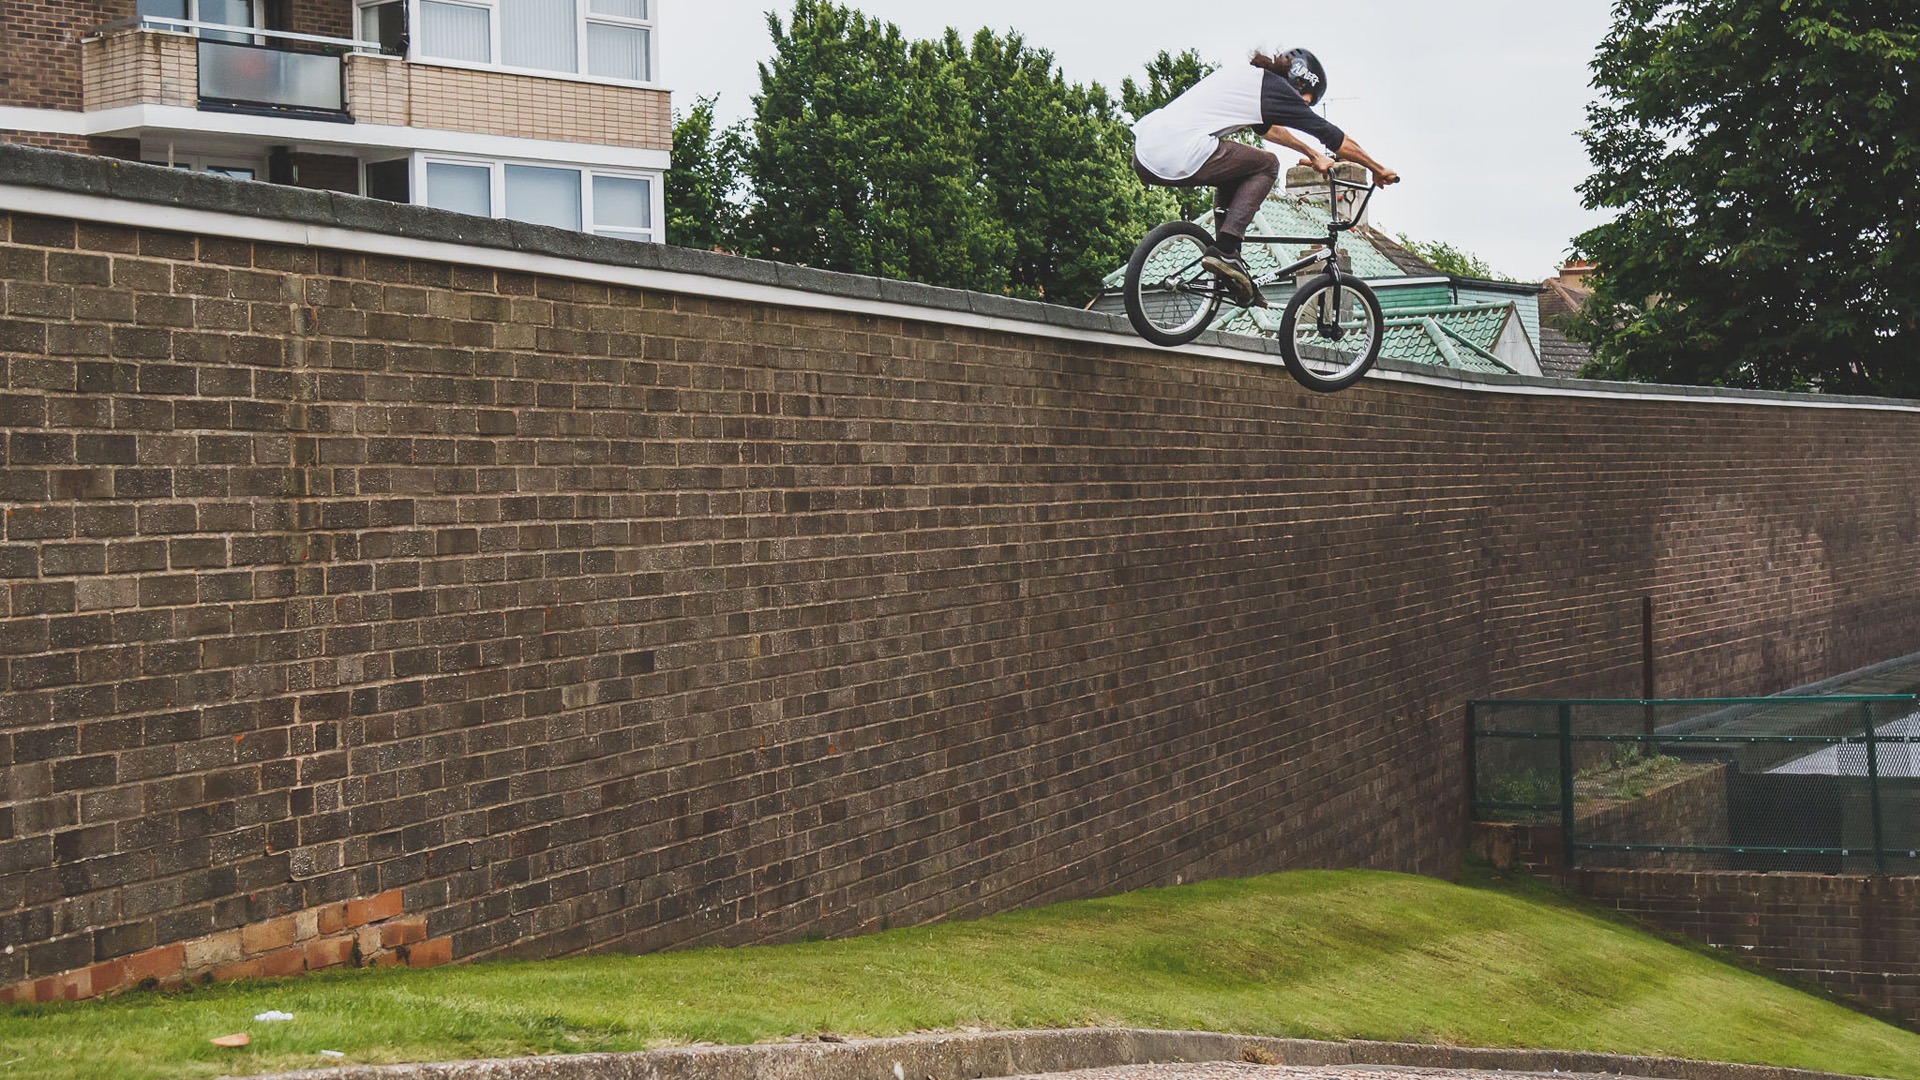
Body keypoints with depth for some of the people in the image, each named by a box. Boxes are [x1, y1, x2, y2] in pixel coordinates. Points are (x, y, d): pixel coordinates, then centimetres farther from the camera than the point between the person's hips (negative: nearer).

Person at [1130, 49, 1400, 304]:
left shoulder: (1242, 77, 28)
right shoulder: (1274, 87, 4)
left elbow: (1268, 127, 46)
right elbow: (1331, 135, 10)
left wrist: (1312, 154, 55)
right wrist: (1379, 170, 21)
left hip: (1143, 156, 9)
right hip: (1177, 157, -9)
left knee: (1233, 168, 29)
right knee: (1267, 166, 9)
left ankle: (1226, 254, 22)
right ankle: (1225, 249, -1)